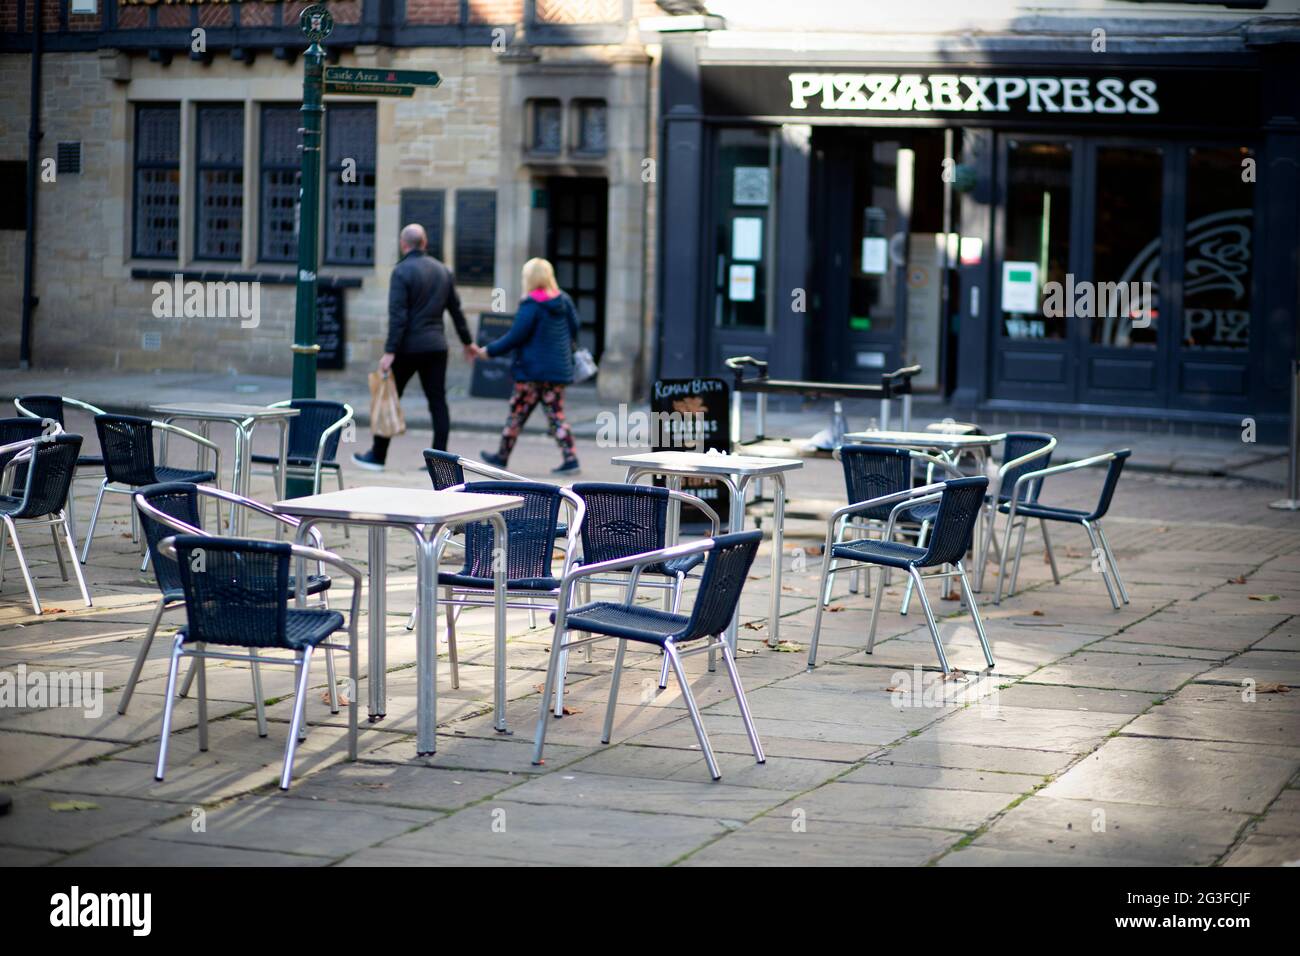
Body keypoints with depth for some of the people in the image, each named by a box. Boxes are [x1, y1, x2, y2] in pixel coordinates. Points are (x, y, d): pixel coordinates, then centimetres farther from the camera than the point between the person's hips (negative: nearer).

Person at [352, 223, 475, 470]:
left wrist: (389, 351, -17)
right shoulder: (443, 270, 10)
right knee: (438, 401, 5)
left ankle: (378, 456, 12)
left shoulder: (402, 272, -10)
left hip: (408, 347, -5)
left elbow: (397, 316, -16)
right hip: (437, 346, 5)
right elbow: (456, 310, 15)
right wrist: (467, 342, 25)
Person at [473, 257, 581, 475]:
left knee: (517, 414, 7)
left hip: (532, 370, -6)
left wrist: (488, 351, -7)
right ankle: (571, 459, -7)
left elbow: (515, 337, -15)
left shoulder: (530, 305, -14)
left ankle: (501, 457, 20)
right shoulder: (564, 301, 5)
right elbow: (573, 331, 12)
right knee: (556, 416, 6)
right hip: (558, 370, 6)